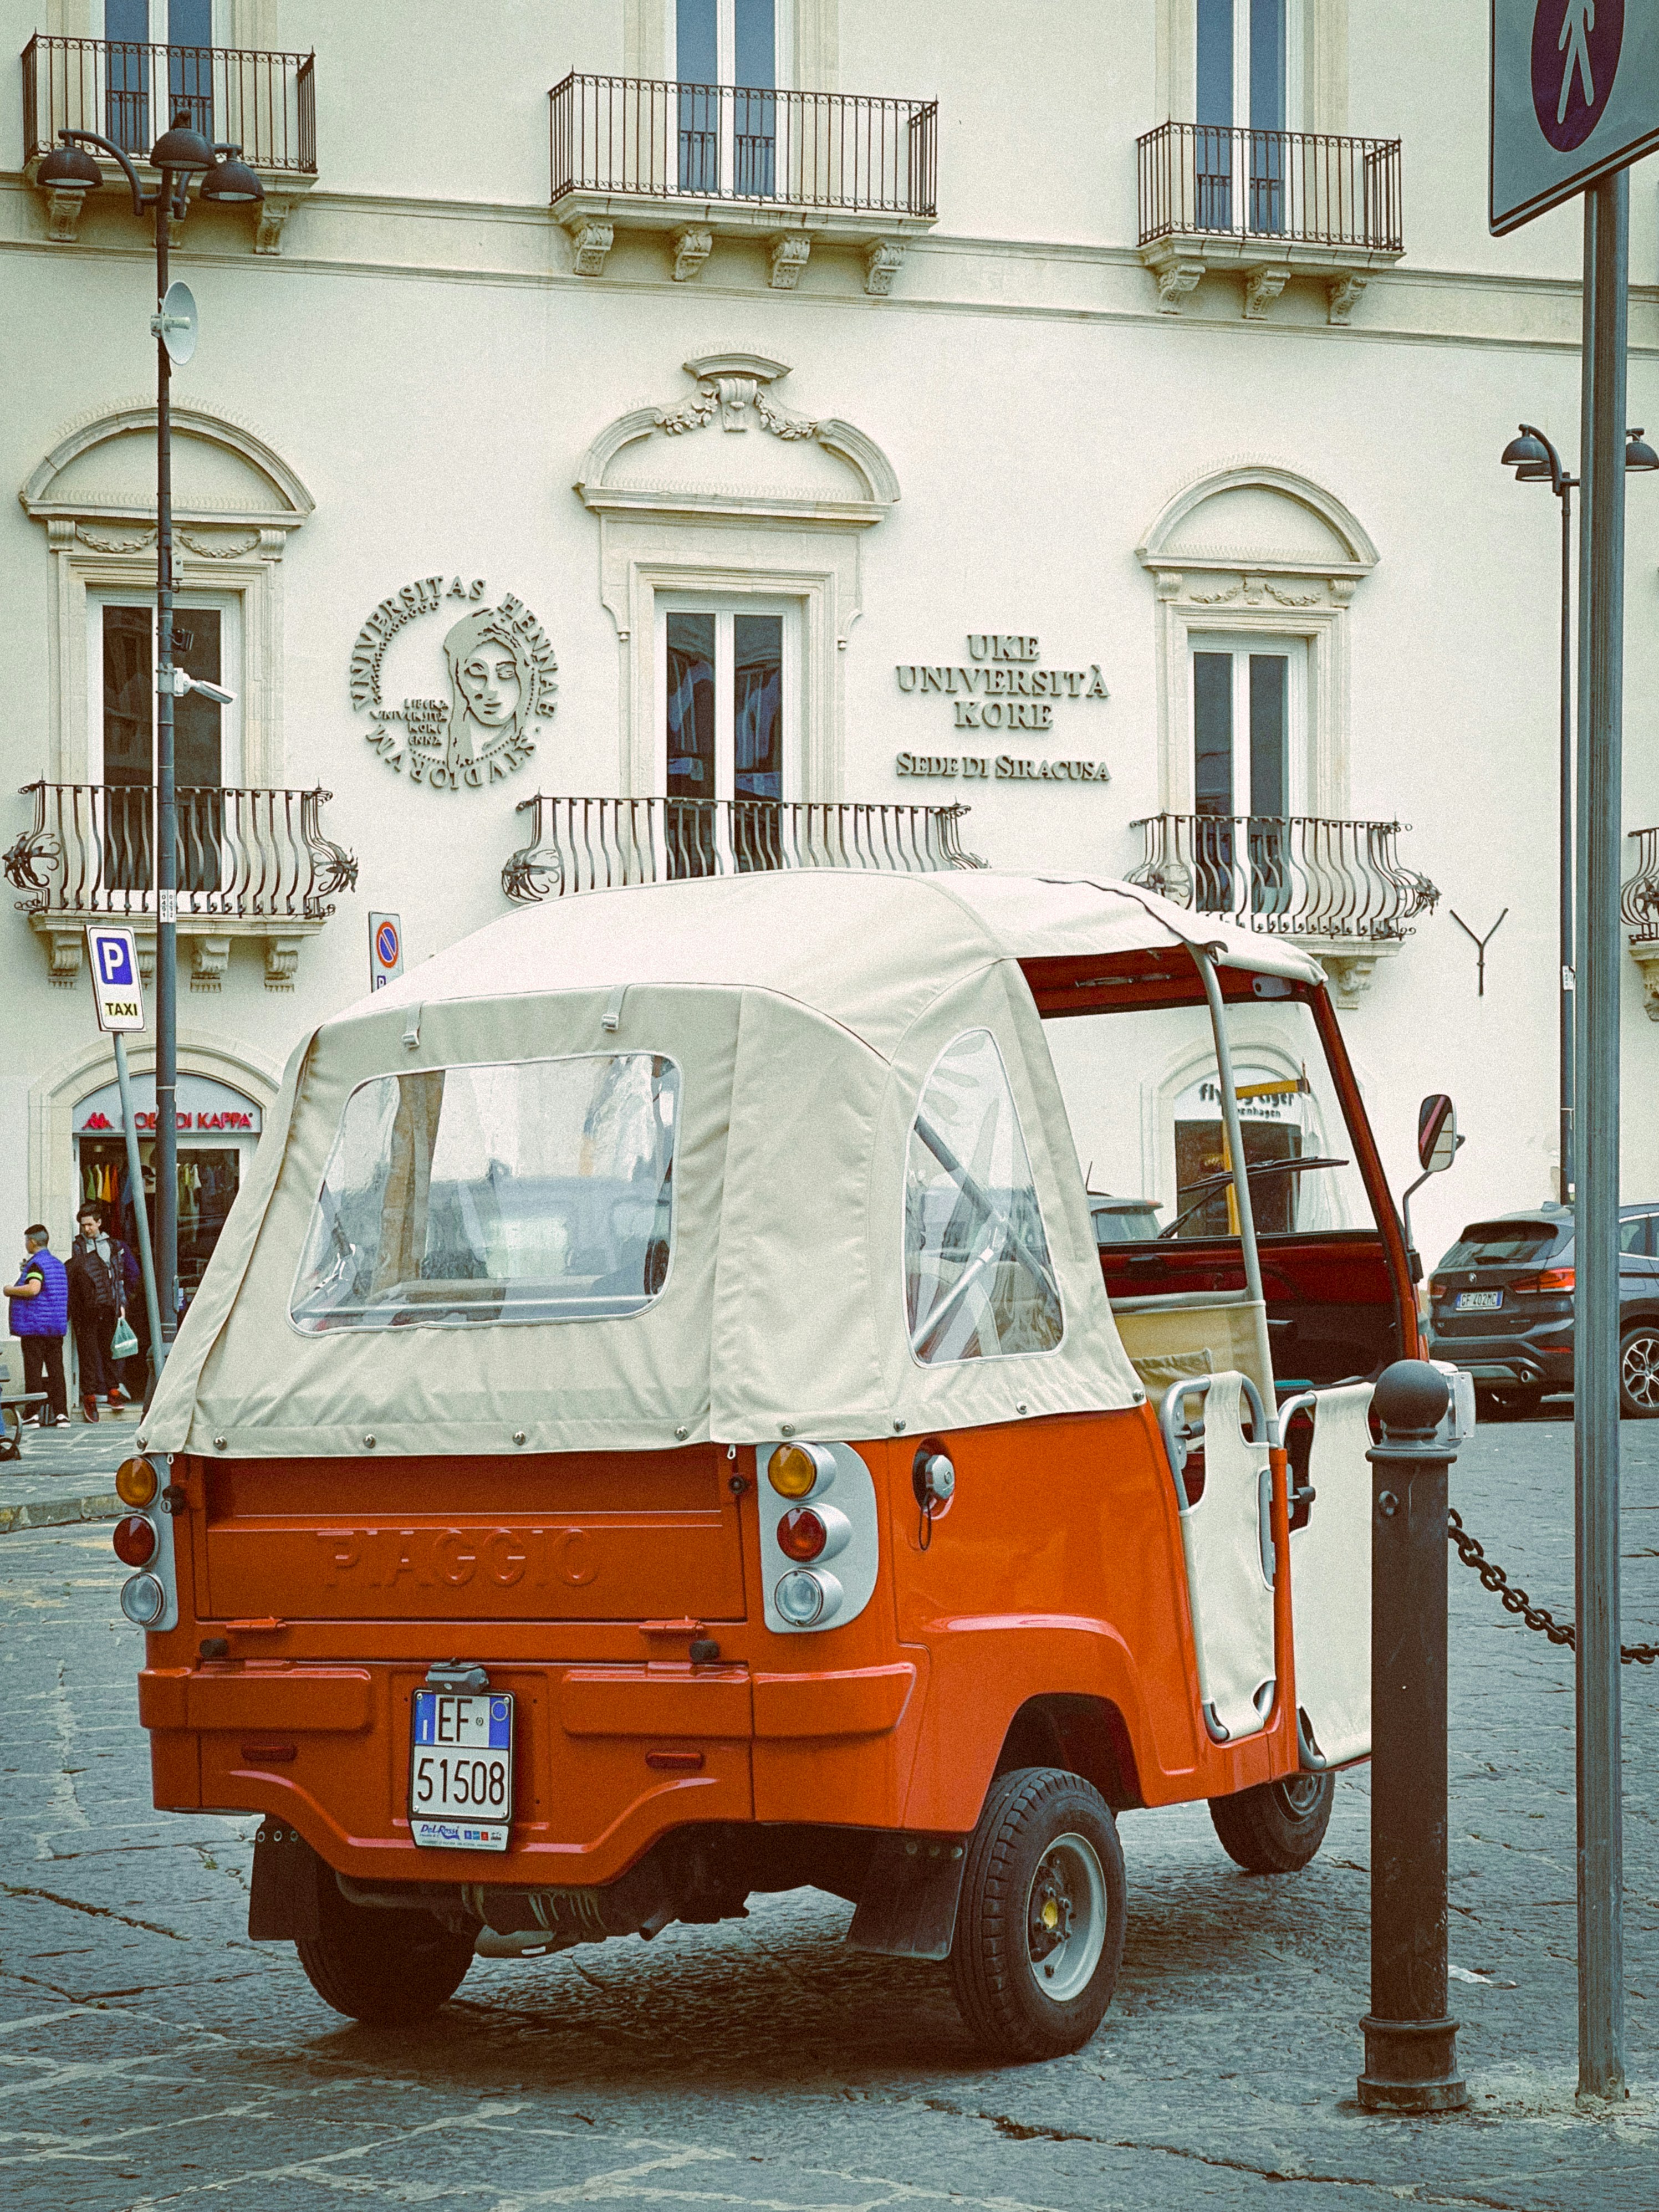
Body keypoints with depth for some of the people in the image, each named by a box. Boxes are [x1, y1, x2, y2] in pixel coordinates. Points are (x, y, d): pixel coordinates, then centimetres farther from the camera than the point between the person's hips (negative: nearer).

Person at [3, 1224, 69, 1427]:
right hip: (56, 1327, 7)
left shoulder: (36, 1264, -11)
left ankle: (32, 1414, -6)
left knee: (33, 1371, -4)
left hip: (34, 1327, -7)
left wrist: (11, 1290, -10)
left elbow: (33, 1288, -27)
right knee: (56, 1370, 6)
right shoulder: (59, 1264, 14)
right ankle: (61, 1413, 3)